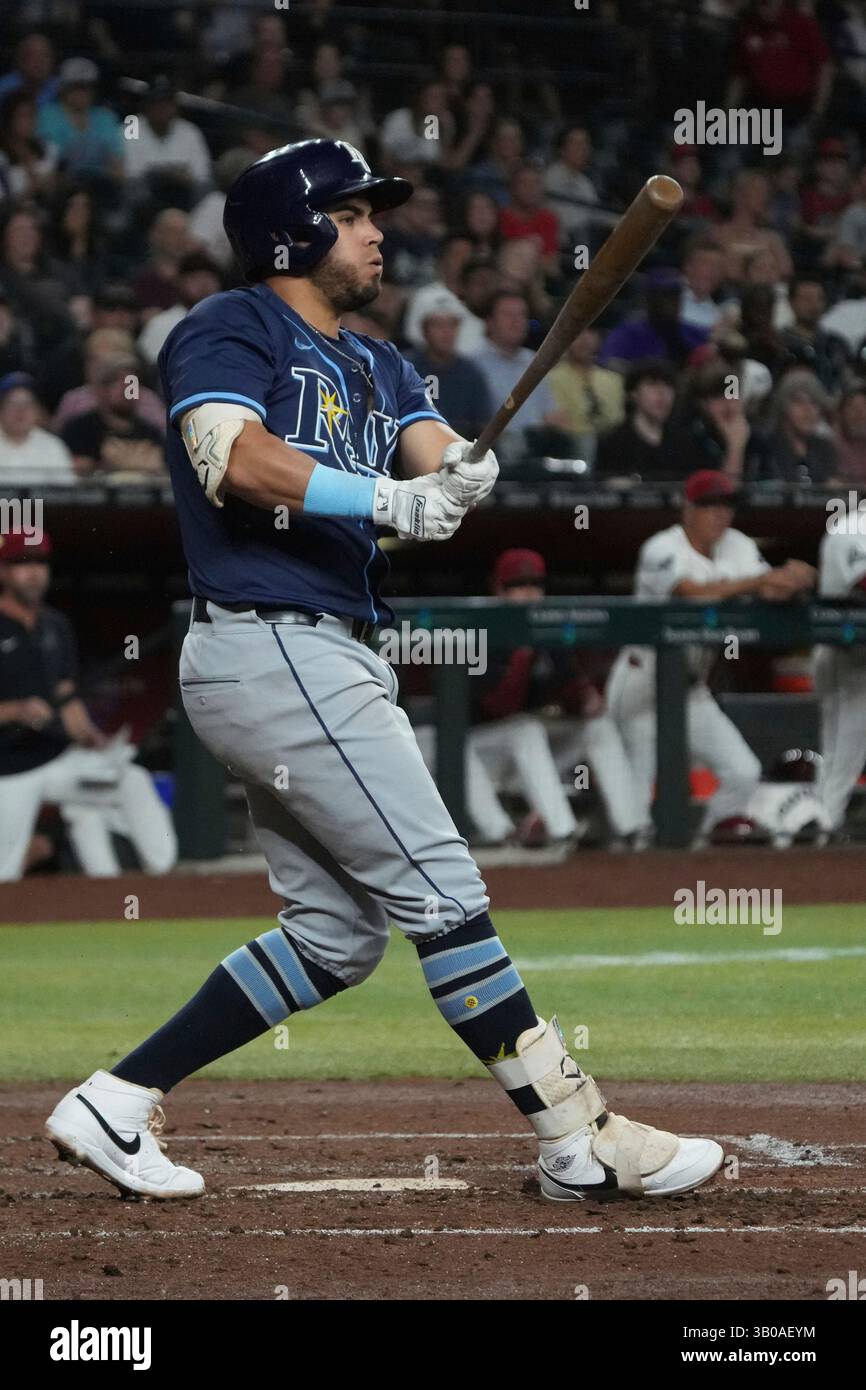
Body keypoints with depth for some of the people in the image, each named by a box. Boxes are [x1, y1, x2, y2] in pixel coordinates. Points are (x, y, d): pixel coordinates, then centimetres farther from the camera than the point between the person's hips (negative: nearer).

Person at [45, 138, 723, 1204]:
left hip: (327, 664, 10)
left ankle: (112, 1106, 11)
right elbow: (233, 455, -22)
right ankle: (581, 1143, -7)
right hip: (272, 649, -10)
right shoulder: (230, 330, -4)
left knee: (339, 933, 10)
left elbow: (433, 451, 3)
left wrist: (458, 473, -21)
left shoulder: (376, 366, 21)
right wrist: (384, 499, -31)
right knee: (441, 894, -9)